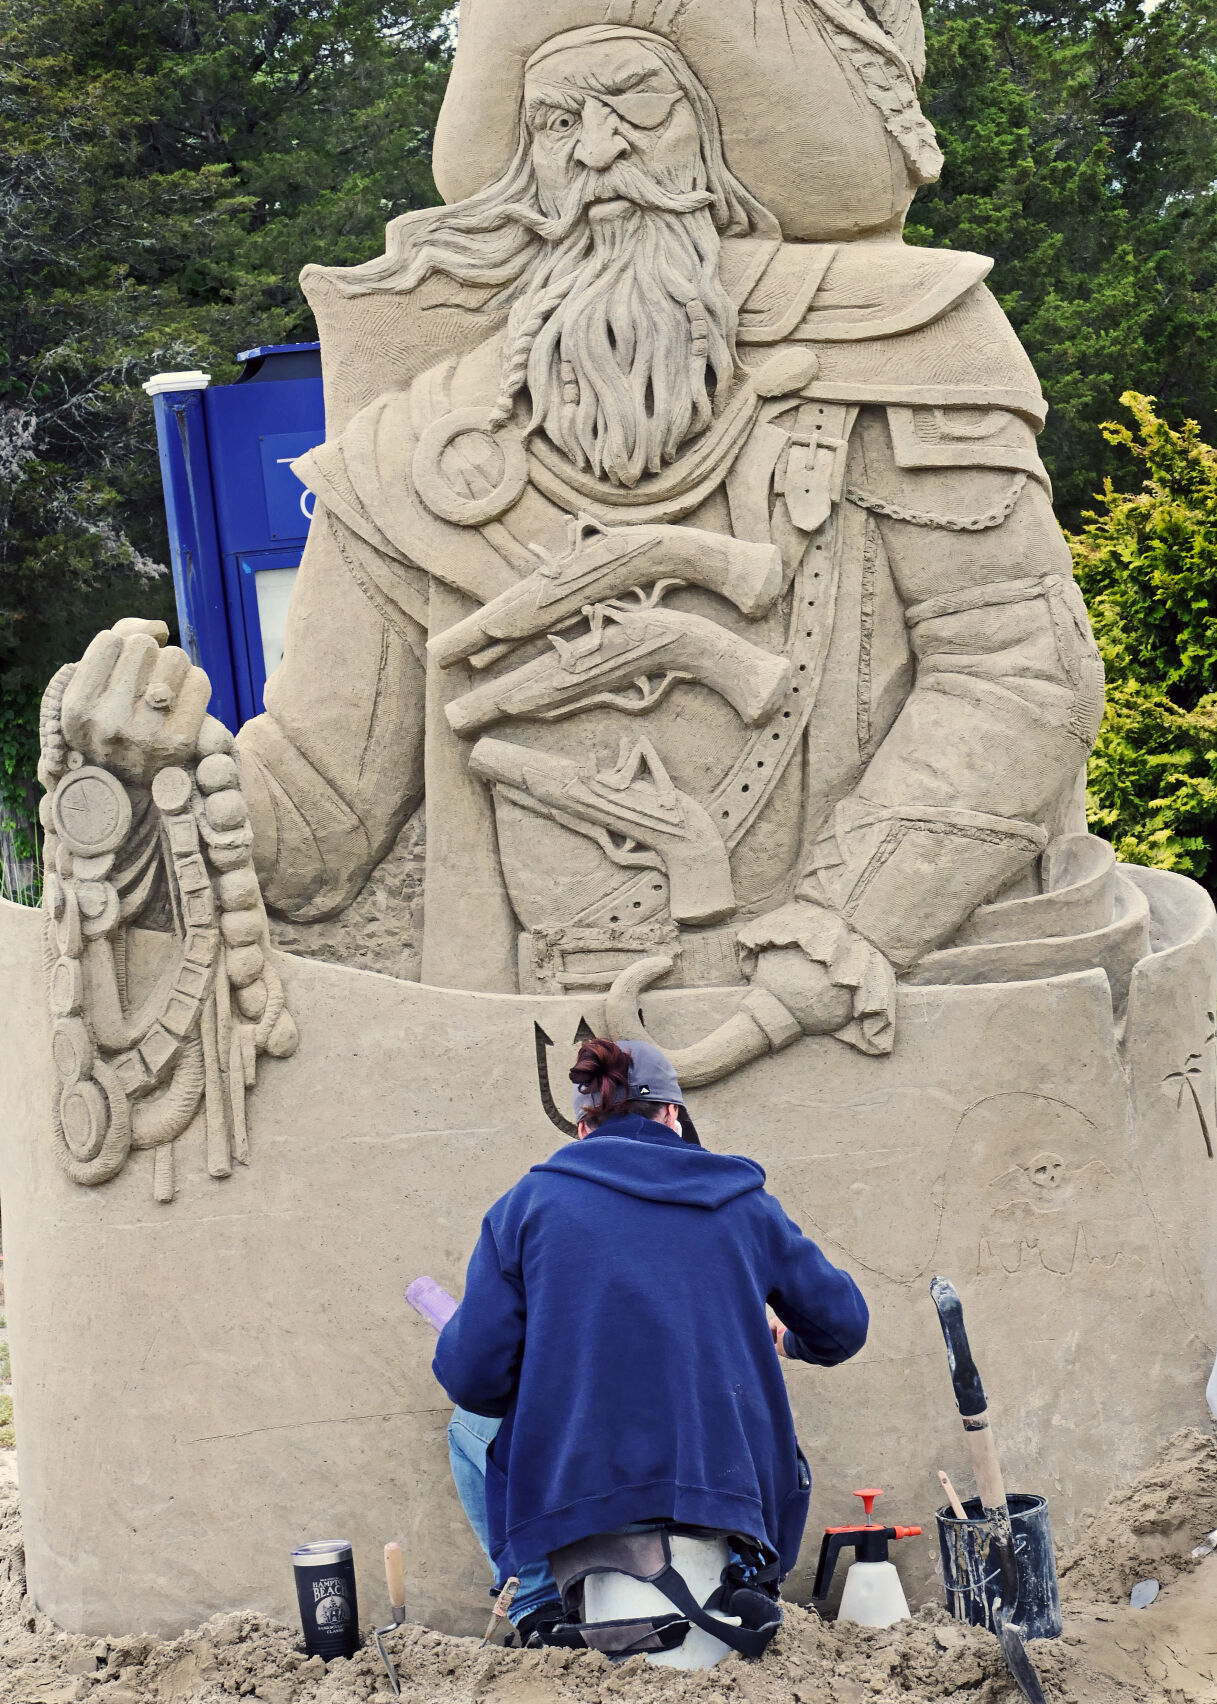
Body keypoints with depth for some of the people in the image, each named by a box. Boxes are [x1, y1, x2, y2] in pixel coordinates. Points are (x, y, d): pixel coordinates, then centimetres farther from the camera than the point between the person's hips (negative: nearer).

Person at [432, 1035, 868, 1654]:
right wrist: (787, 1337, 41)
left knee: (471, 1426, 30)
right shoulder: (743, 1202, 8)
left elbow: (472, 1376, -4)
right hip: (728, 1484, 2)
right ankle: (752, 1574, 18)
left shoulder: (529, 1202, 2)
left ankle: (540, 1605, 14)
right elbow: (842, 1326, 17)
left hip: (573, 1502, -2)